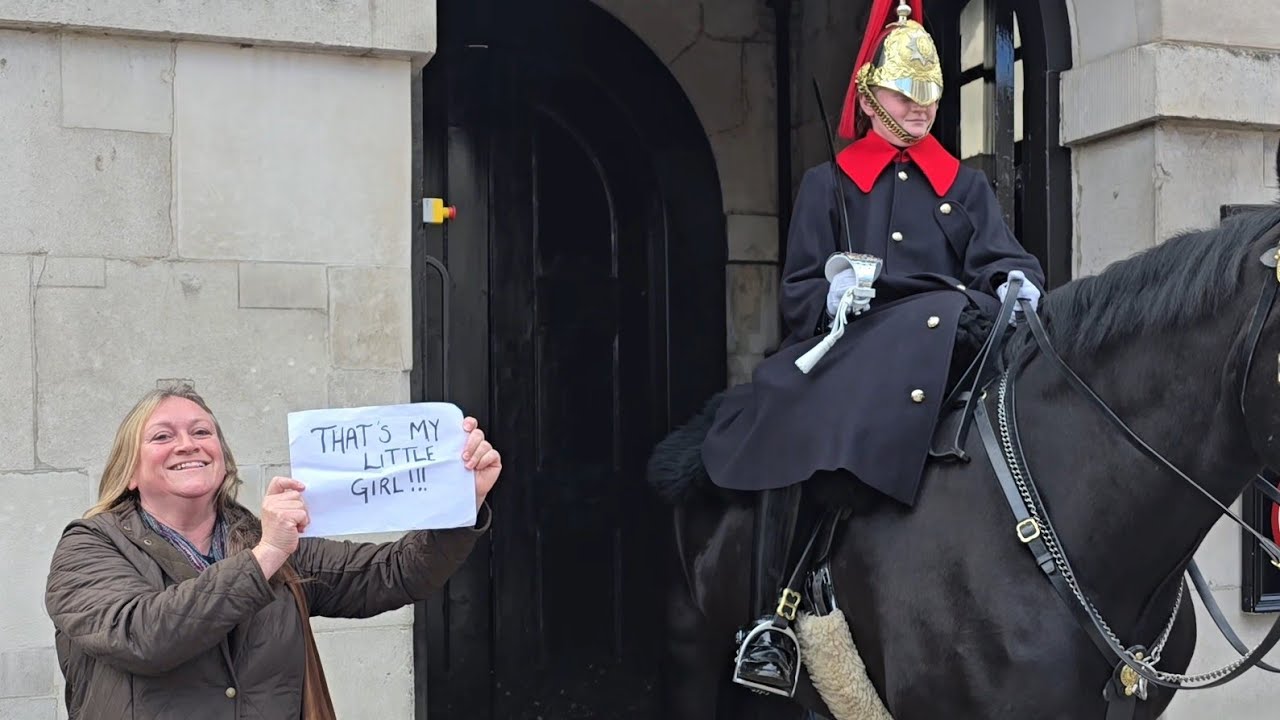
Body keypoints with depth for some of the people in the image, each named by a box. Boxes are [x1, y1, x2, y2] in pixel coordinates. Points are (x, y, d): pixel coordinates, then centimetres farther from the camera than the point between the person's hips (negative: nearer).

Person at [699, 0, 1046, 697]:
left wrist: (1016, 283, -17)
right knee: (796, 423, -32)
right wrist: (832, 294, -16)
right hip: (852, 349, -2)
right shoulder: (826, 184, 15)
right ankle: (772, 619, -27)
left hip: (948, 343, 3)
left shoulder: (965, 185, 22)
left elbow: (1001, 258, 7)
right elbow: (797, 293, 8)